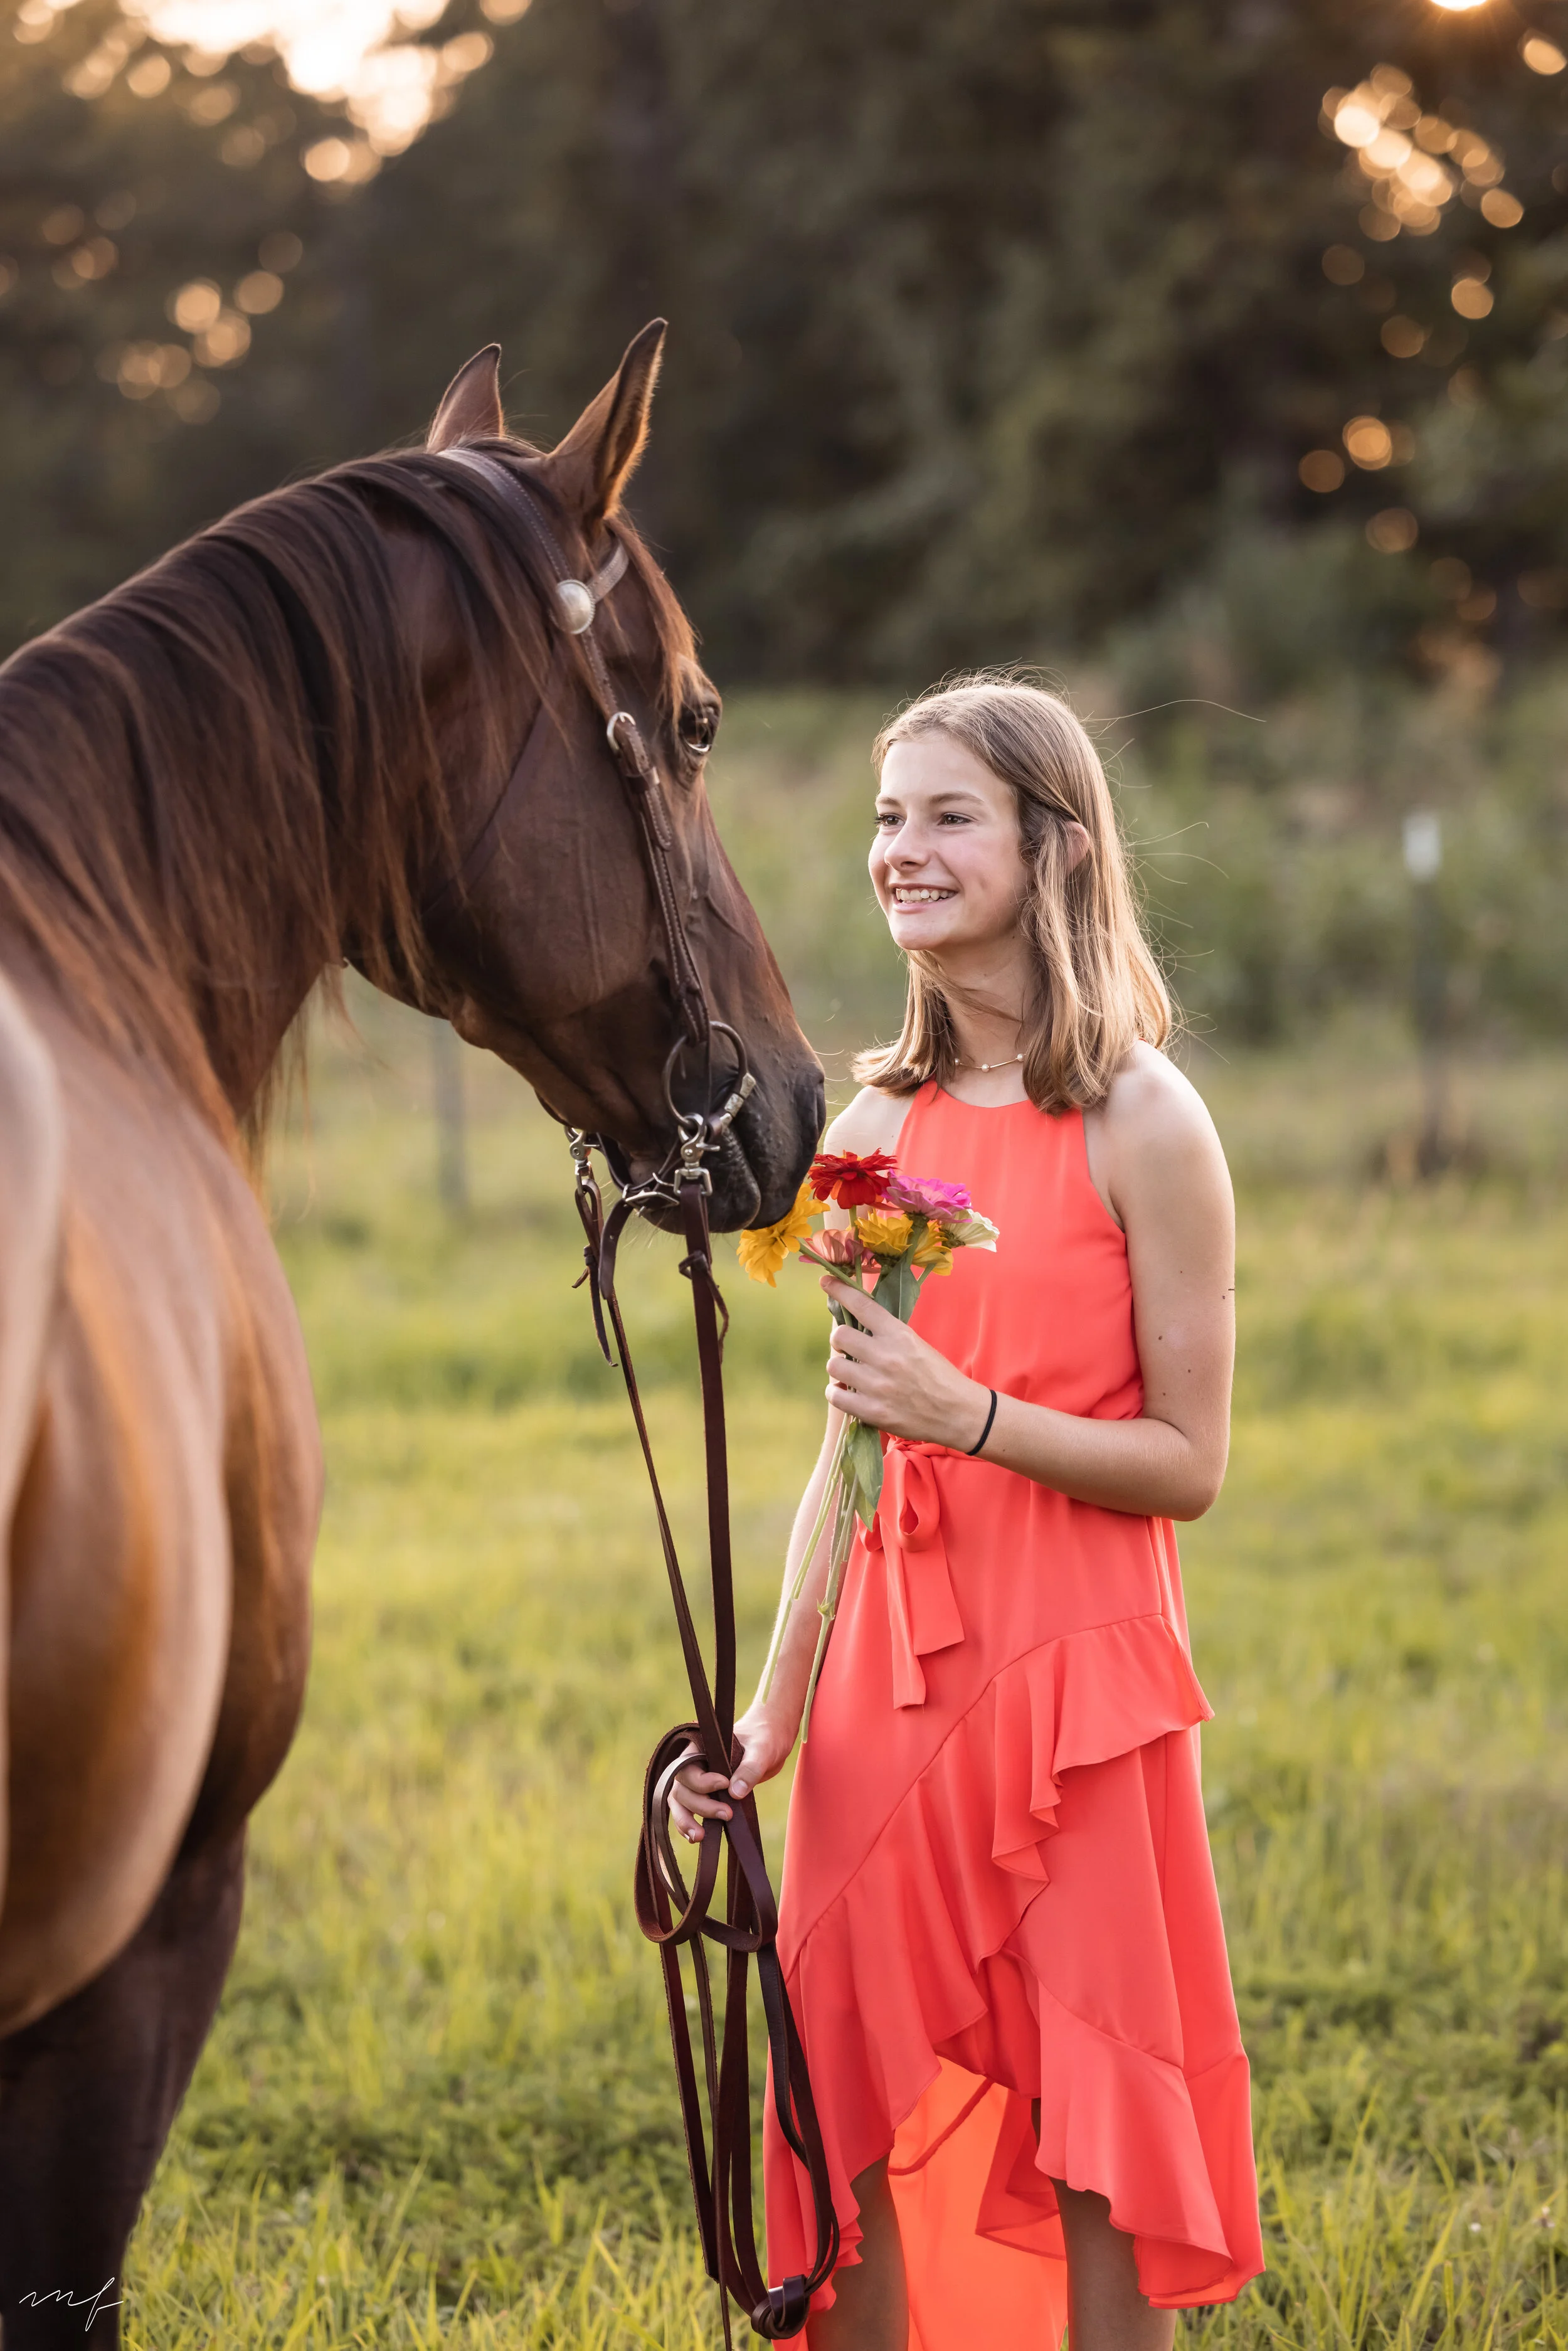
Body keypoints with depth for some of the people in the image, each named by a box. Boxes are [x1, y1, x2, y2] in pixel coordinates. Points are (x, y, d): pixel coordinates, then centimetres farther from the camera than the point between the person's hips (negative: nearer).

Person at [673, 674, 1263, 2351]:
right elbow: (851, 1453, 12)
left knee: (1092, 2158, 0)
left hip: (1073, 1670, -5)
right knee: (859, 2132, 9)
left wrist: (972, 1413, -21)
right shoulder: (876, 1127, 8)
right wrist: (772, 1715, 8)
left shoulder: (1141, 1125, -8)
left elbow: (1190, 1463, -8)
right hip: (890, 1674, 5)